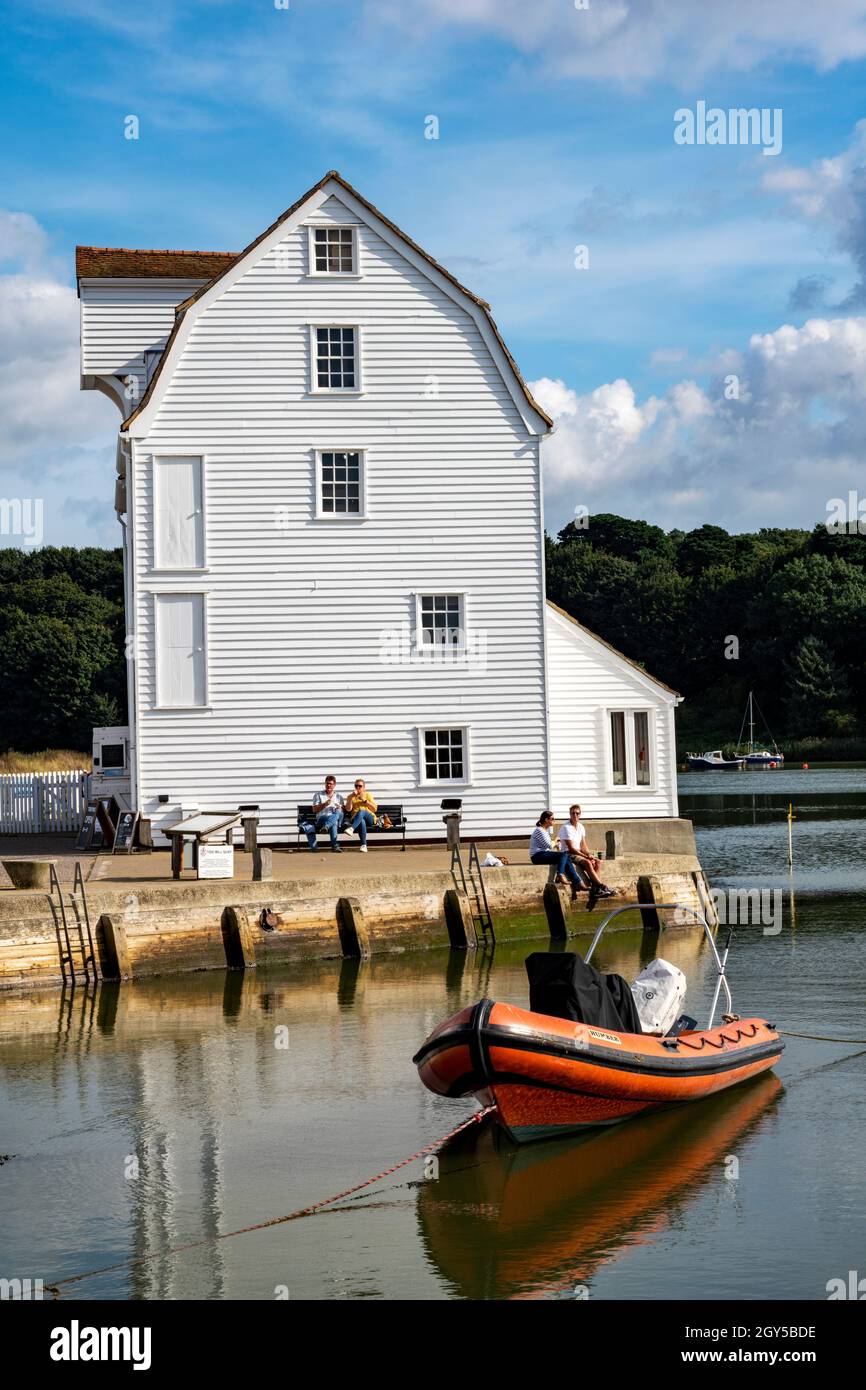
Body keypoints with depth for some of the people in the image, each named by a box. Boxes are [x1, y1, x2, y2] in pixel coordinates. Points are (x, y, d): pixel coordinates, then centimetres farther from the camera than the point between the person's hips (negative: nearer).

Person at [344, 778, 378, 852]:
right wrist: (352, 797, -7)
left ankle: (351, 828, -57)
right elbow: (348, 809, 2)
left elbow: (374, 809, 7)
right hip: (355, 819, 0)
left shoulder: (368, 795, 18)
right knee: (362, 821, -39)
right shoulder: (350, 796, 18)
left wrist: (364, 800, -3)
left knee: (361, 811, -36)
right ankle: (364, 845, -45)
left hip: (370, 819, 0)